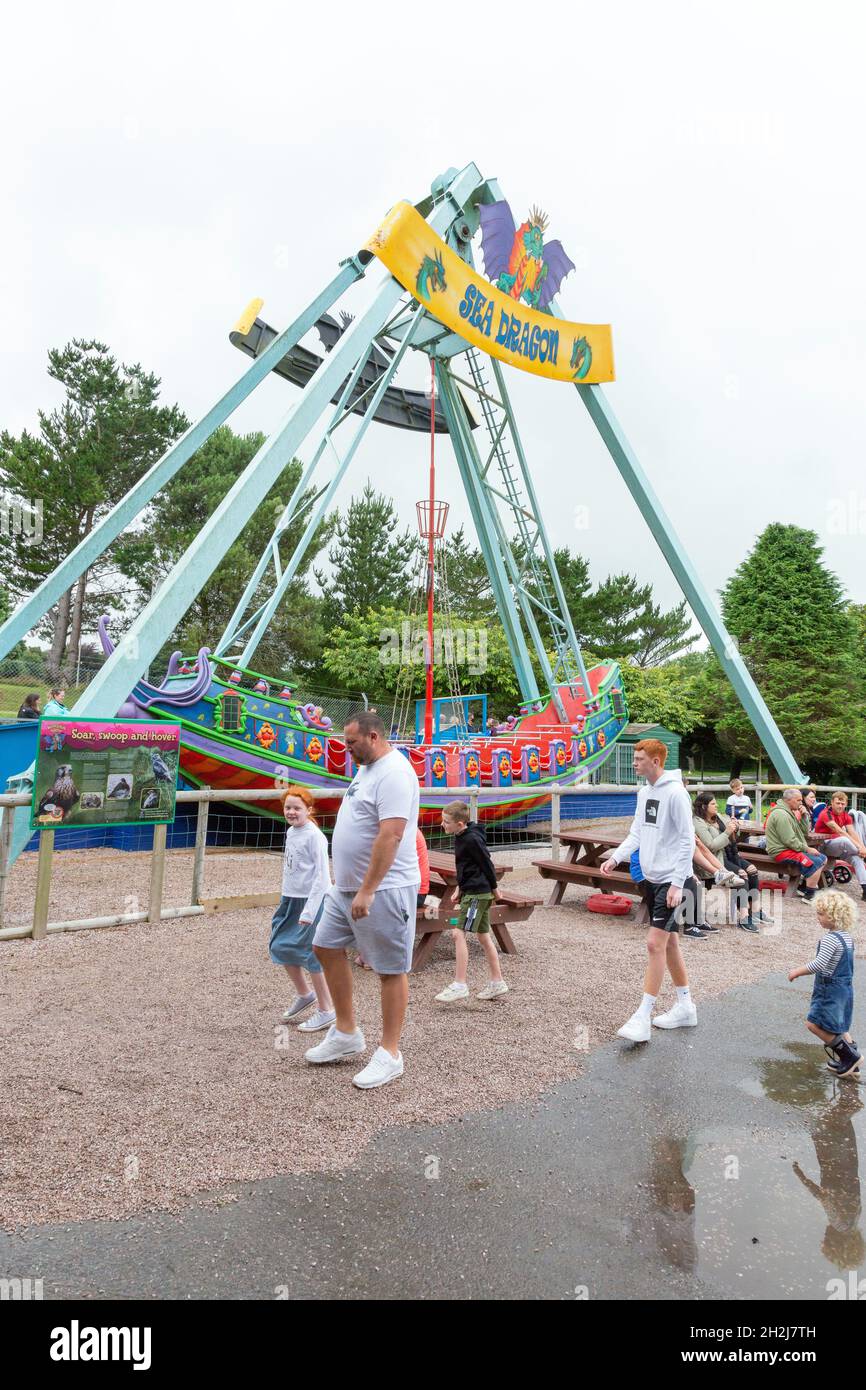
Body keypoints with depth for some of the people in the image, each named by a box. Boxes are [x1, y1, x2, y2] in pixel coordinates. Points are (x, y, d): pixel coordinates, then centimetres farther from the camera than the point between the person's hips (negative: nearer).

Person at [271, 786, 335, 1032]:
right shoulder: (290, 832, 8)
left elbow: (322, 876, -19)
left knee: (311, 954, -3)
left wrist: (309, 911, -21)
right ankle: (303, 994, 34)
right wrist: (286, 901, 17)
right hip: (291, 898, 8)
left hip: (312, 900, -8)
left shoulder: (314, 836, -17)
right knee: (280, 946, 13)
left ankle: (326, 1011, 13)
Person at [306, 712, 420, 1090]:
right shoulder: (368, 768, 13)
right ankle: (346, 1033, 29)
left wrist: (367, 891, -27)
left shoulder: (393, 773, -20)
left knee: (390, 969, 1)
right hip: (347, 886, 11)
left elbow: (391, 835, -27)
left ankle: (389, 1055, 15)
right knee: (326, 946, 16)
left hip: (383, 889, -11)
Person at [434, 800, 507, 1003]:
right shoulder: (462, 837, 9)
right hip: (472, 891, 10)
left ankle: (460, 985, -8)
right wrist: (460, 888, 17)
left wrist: (494, 888, -3)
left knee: (459, 933, -12)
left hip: (477, 893, -10)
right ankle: (497, 982, 23)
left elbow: (487, 863, -13)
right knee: (483, 936, 14)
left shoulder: (472, 840, -20)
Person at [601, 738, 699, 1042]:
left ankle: (642, 1019, -5)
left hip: (672, 881, -9)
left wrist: (677, 885, -20)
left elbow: (687, 840, -17)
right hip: (652, 879, 9)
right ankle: (685, 1007, 29)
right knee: (669, 943, 16)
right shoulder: (644, 792, 9)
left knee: (655, 944, -10)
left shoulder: (675, 792, -16)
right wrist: (615, 857, -3)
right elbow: (636, 833, 13)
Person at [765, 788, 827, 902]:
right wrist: (807, 849, -15)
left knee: (823, 858, 10)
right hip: (782, 852, -11)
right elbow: (789, 840, -23)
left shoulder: (790, 812, 17)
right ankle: (810, 896, -13)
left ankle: (803, 887, 11)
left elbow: (804, 832, 14)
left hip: (791, 849, 11)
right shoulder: (781, 814, -18)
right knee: (815, 862, -24)